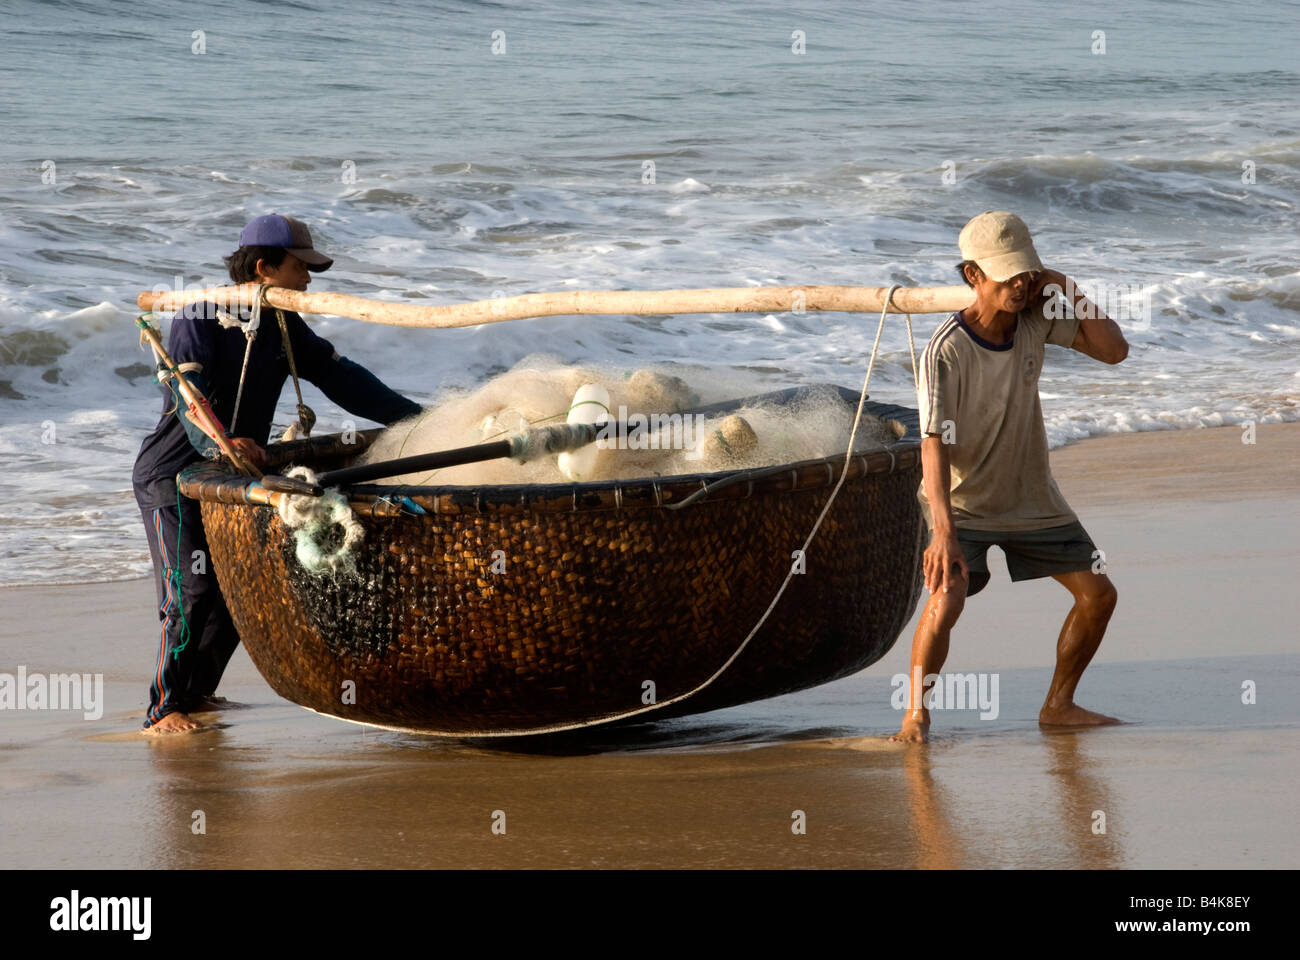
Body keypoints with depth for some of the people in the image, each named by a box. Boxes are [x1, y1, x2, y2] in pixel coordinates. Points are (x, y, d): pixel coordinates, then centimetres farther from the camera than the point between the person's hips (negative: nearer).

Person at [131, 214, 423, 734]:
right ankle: (165, 709, -9)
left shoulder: (283, 327, 6)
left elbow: (339, 377, 10)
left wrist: (414, 417, 5)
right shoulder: (200, 320, -17)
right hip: (172, 476, -8)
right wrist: (219, 442, -51)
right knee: (191, 590, -16)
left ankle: (197, 691, 24)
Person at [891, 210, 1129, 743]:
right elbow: (934, 443, -34)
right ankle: (915, 714, -10)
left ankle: (1058, 705, 21)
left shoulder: (1036, 317, -10)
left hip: (1031, 496, 6)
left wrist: (1066, 289, -18)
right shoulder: (947, 350, -27)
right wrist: (943, 530, -45)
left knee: (1098, 594, 5)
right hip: (963, 501, -6)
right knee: (946, 599, -27)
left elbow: (1113, 350, -9)